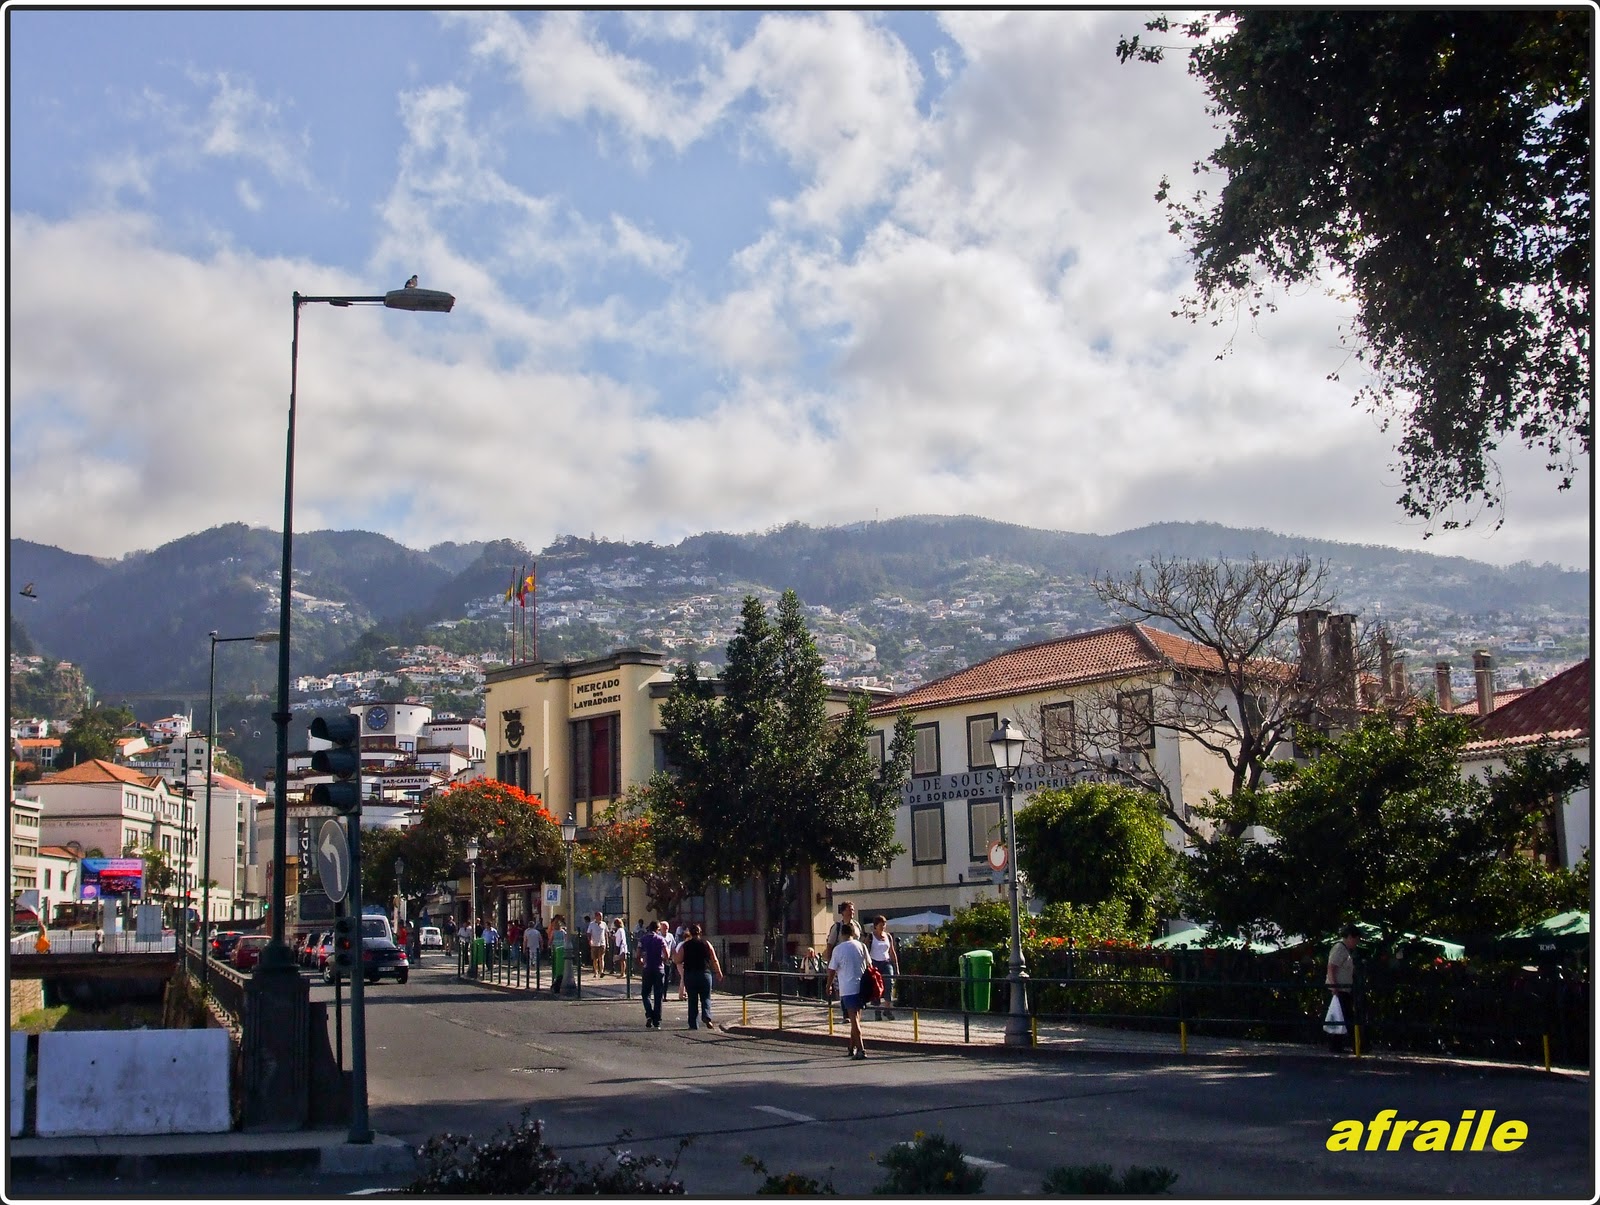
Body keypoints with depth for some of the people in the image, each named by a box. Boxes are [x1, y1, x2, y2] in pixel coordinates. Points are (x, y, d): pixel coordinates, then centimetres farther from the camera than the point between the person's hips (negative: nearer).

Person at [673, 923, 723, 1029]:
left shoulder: (685, 946, 0)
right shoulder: (706, 944, 2)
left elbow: (677, 961, 1)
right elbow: (714, 960, 4)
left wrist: (673, 954, 22)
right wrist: (718, 972, 15)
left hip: (689, 975, 0)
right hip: (705, 974, 0)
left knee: (692, 1000, 7)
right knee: (706, 998, 8)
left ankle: (693, 1024, 5)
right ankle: (706, 1016, -18)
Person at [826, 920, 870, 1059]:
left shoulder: (838, 949, -6)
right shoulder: (861, 946, 3)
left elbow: (832, 970, -2)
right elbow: (868, 966, 9)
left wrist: (829, 986, 12)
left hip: (847, 988, -4)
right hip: (861, 987, 4)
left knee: (854, 1019, -6)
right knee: (856, 1018, 15)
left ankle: (860, 1049, -14)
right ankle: (851, 1047, 23)